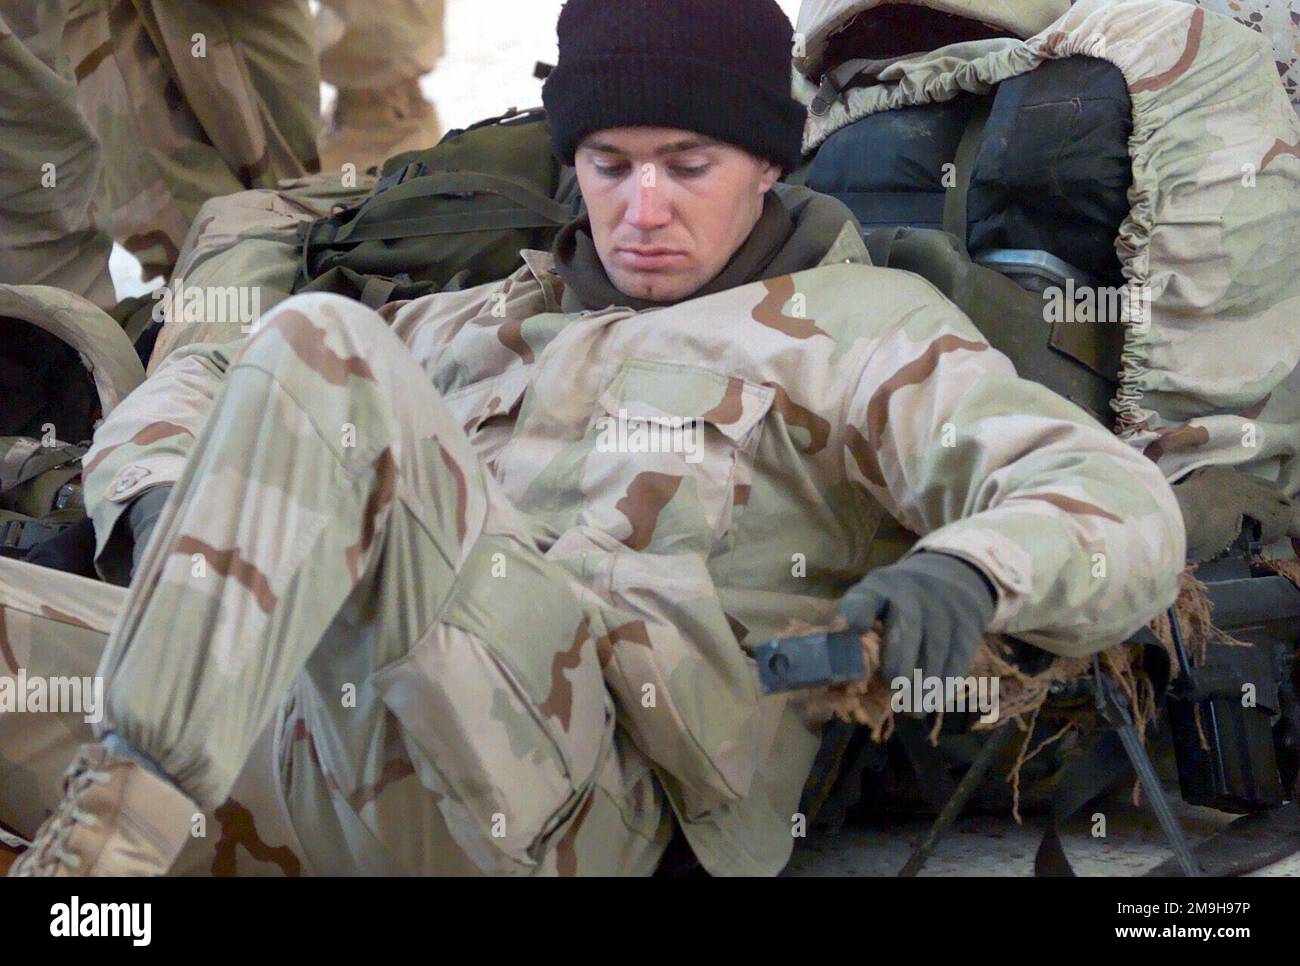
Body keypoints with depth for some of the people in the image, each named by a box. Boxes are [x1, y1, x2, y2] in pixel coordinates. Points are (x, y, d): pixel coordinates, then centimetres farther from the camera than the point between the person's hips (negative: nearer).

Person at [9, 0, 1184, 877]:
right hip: (342, 800, 5)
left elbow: (1122, 514, -1)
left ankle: (118, 828, -38)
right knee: (318, 345, -20)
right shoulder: (482, 330, 31)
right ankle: (113, 818, -34)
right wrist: (164, 512, 3)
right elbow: (197, 393, 29)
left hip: (575, 809, -5)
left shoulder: (862, 331, 14)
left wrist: (967, 575, -25)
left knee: (331, 367, -23)